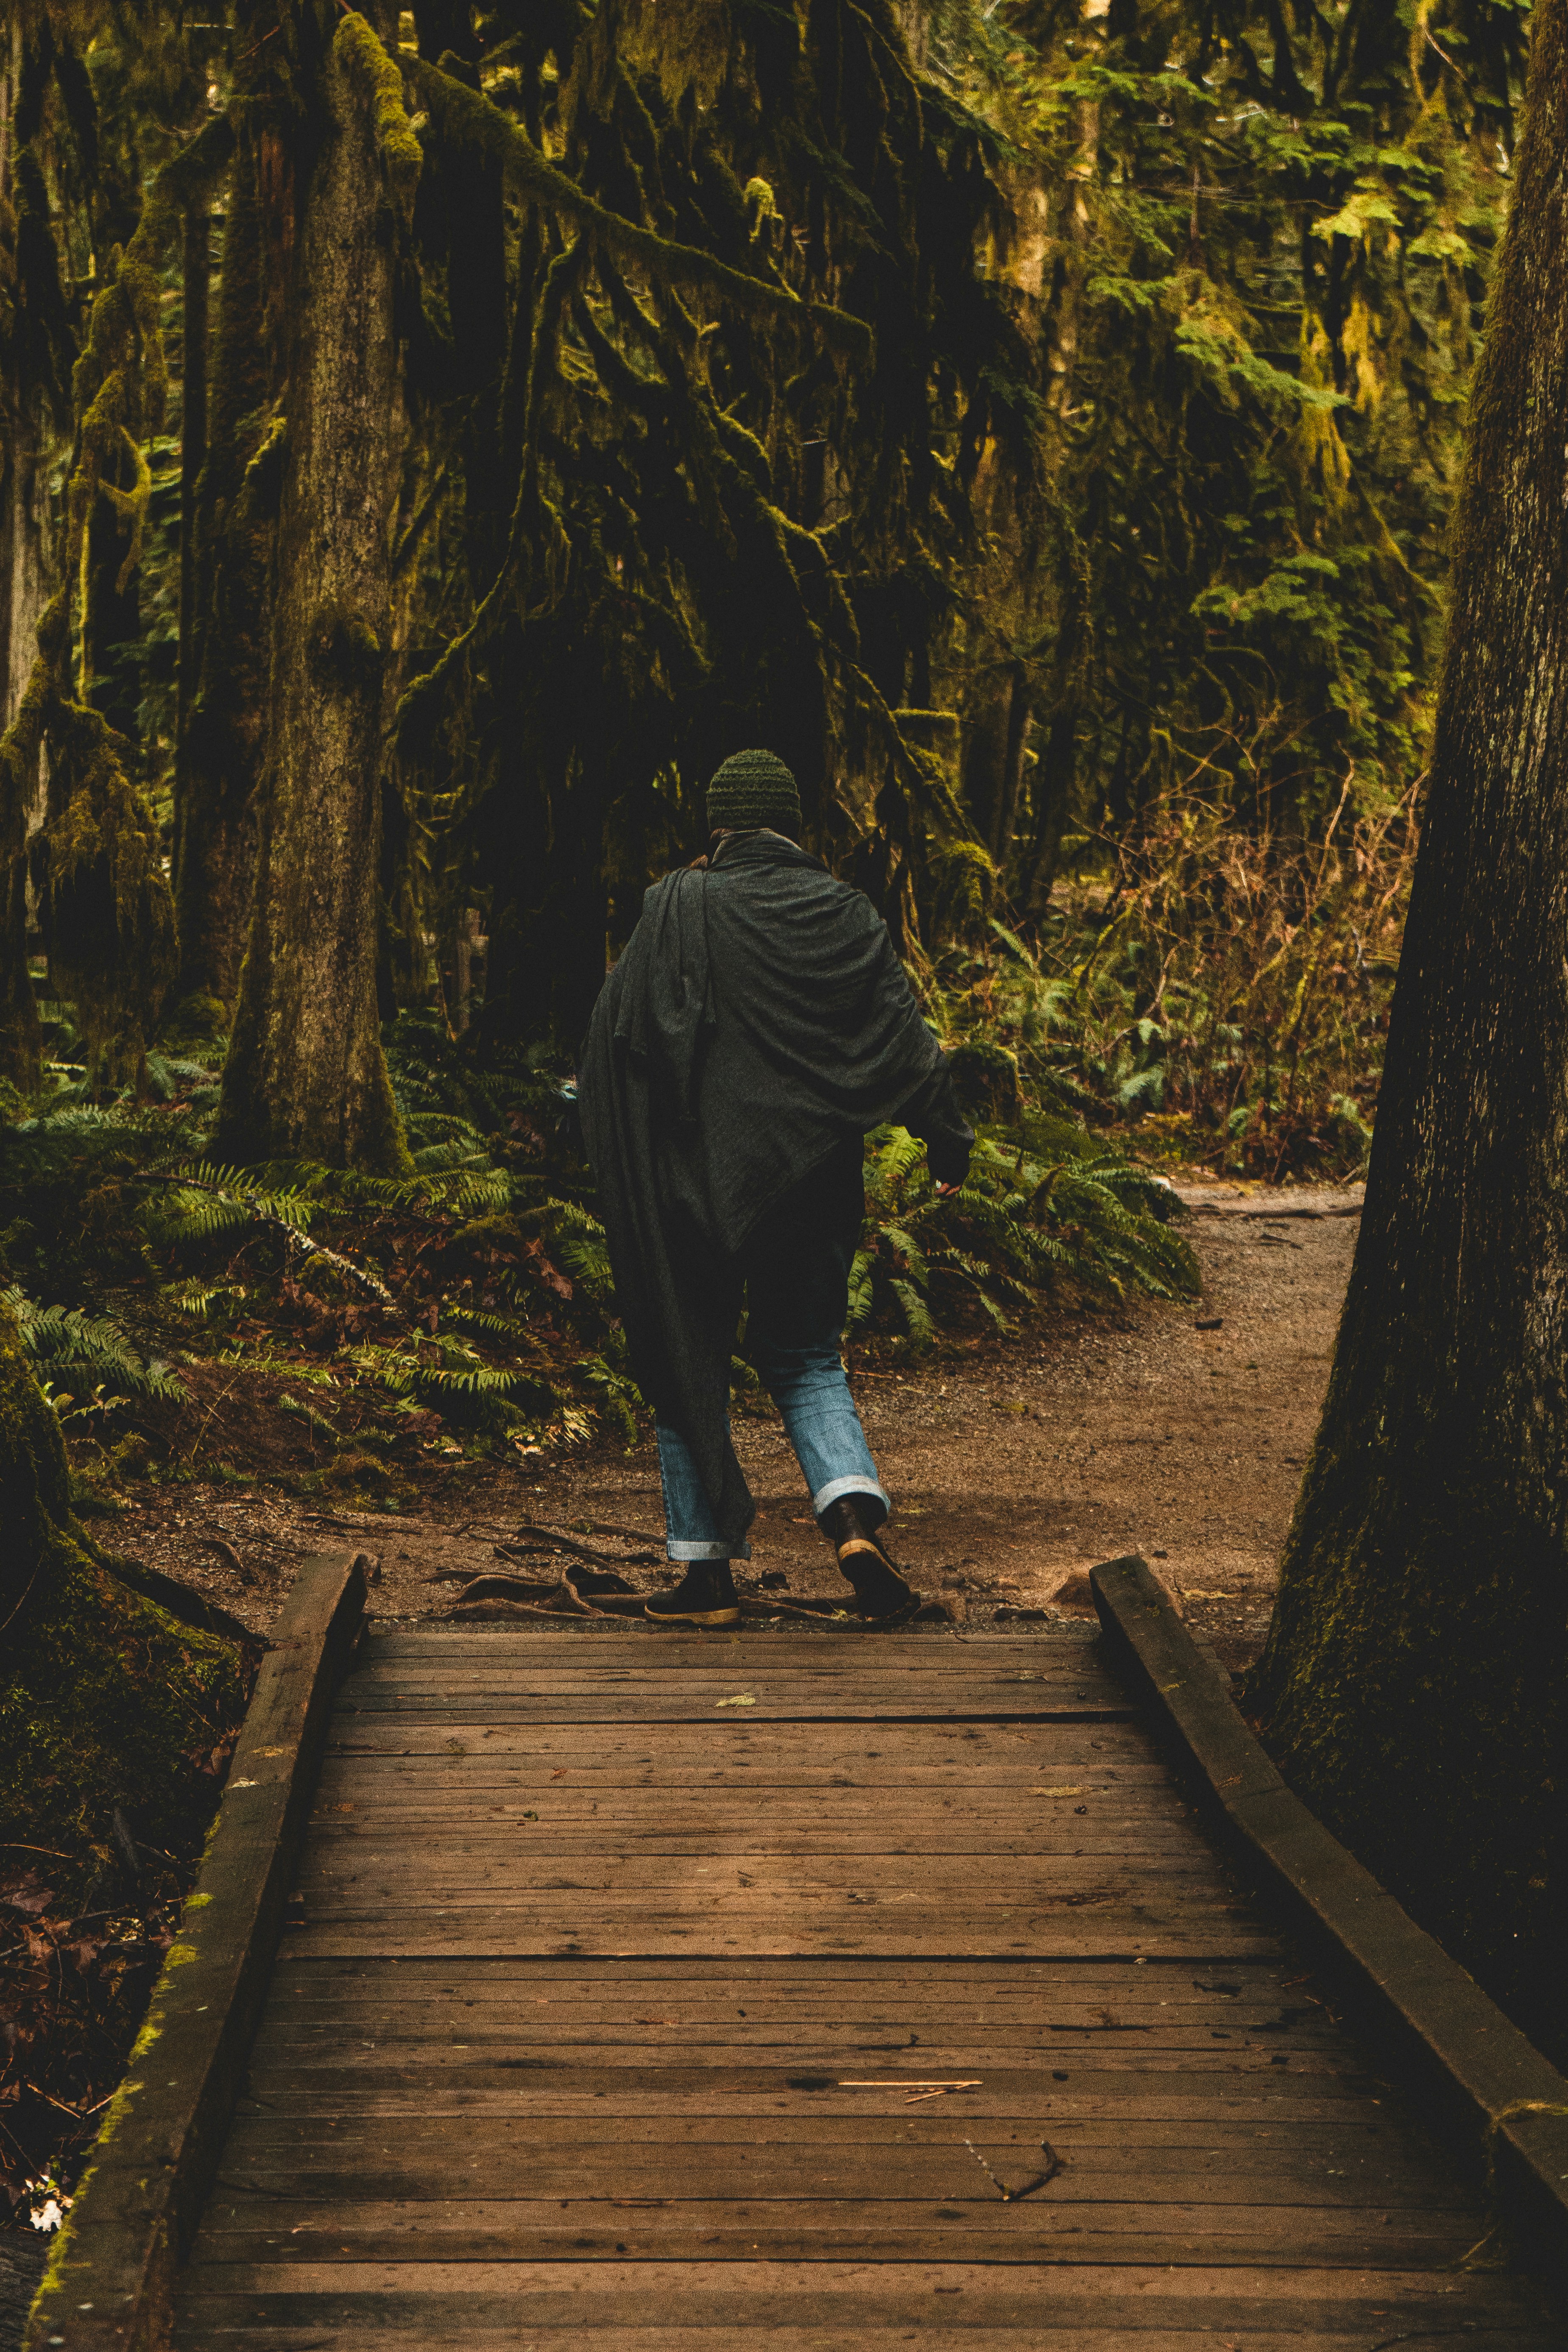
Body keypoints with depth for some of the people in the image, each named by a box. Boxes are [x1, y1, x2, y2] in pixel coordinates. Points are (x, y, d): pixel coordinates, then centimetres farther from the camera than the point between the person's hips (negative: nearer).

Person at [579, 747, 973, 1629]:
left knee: (689, 1365, 9)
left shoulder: (678, 906, -6)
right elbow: (909, 1037, 2)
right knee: (806, 1363, 15)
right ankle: (857, 1517, -9)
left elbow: (618, 1030, -6)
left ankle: (708, 1572, 10)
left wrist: (605, 1147, 7)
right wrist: (951, 1143, 12)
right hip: (812, 1186, 3)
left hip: (696, 1176, -2)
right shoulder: (847, 913, 1)